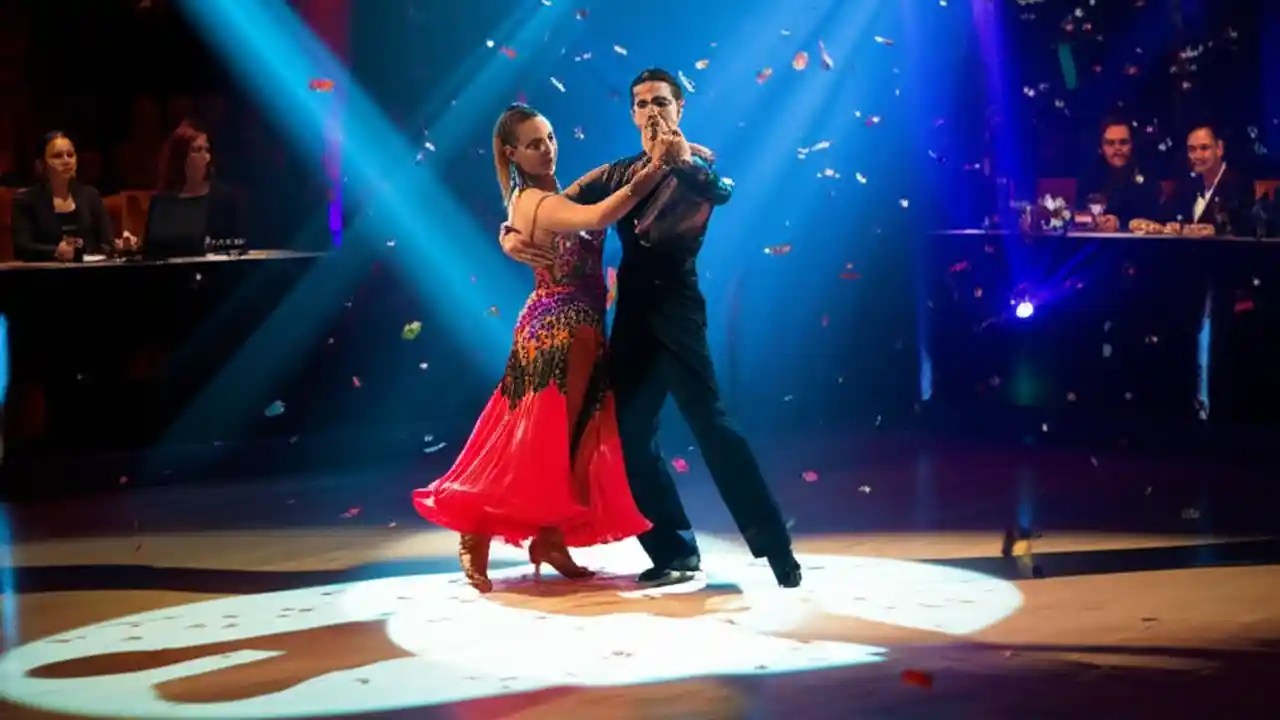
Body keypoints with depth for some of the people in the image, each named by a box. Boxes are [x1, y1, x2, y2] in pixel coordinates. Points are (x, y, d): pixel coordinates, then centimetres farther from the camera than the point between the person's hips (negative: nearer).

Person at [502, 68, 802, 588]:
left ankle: (775, 547, -8)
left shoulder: (696, 165, 3)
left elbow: (722, 193, -20)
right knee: (630, 435, 5)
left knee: (710, 425, -11)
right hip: (631, 316, 6)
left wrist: (681, 162, -36)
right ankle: (674, 551, 14)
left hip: (676, 311, -6)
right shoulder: (618, 174, 16)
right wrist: (515, 233, -5)